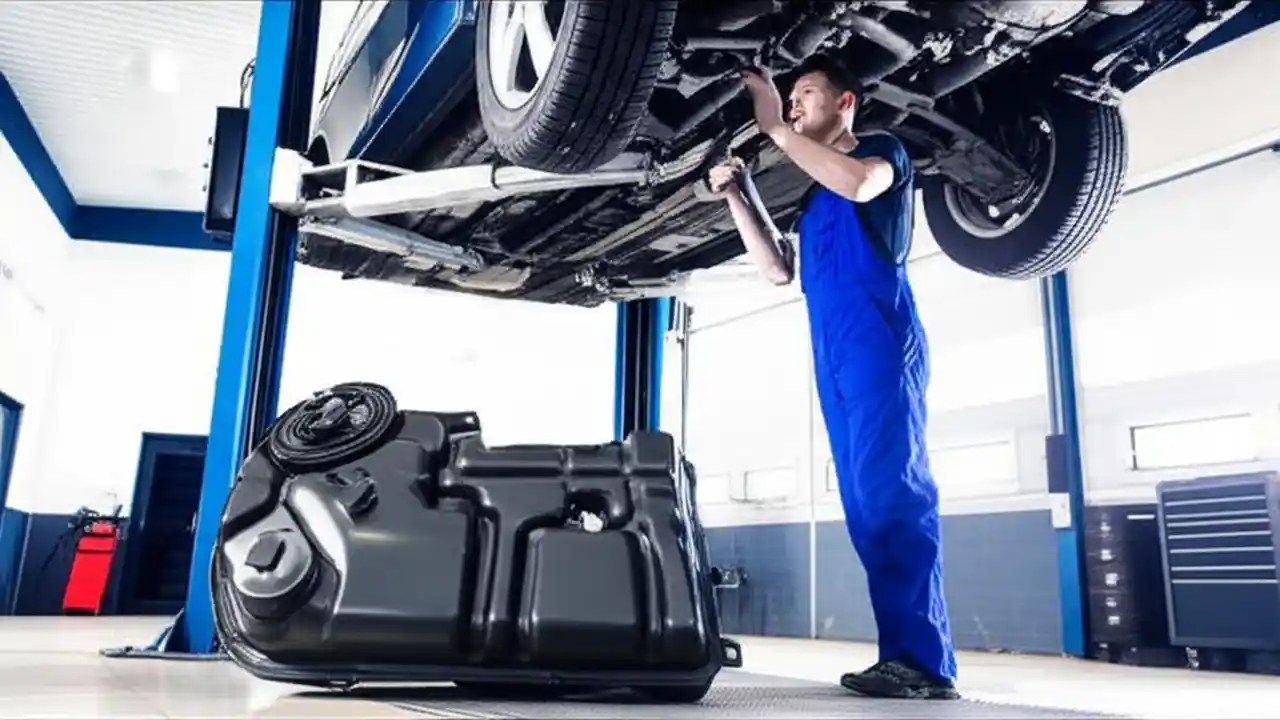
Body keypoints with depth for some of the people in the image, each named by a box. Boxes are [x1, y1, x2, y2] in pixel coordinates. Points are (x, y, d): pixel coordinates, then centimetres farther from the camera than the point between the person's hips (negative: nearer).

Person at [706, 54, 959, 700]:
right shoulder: (812, 196, 29)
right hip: (833, 358, 8)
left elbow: (860, 183, -15)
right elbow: (778, 271, 22)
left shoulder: (882, 149, 9)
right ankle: (901, 652, 1)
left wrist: (775, 129, -11)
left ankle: (925, 660, -18)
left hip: (881, 343, -8)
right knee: (864, 504, 0)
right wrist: (734, 197, 17)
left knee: (893, 493, -17)